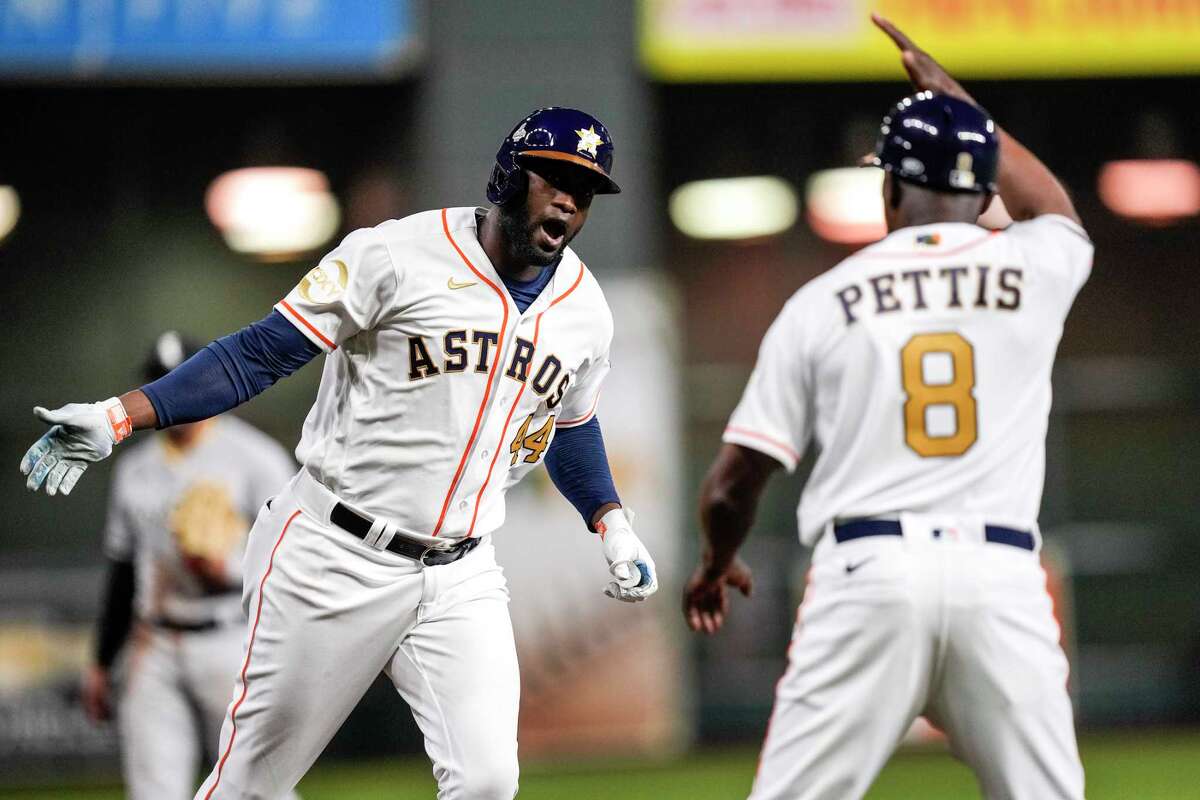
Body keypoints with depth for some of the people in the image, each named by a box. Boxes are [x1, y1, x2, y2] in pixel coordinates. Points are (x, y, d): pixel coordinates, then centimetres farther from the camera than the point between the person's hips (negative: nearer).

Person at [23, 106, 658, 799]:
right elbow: (262, 354, -12)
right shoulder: (399, 256, -12)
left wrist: (613, 526, 12)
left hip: (461, 579, 4)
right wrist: (118, 417, -20)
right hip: (337, 560, -4)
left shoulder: (586, 312, 6)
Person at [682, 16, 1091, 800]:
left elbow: (731, 487, 9)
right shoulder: (1031, 271, 11)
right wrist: (954, 96, 49)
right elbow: (1058, 213, 40)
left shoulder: (823, 301, 8)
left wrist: (717, 561, 31)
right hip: (1000, 575, 1)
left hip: (867, 568, -1)